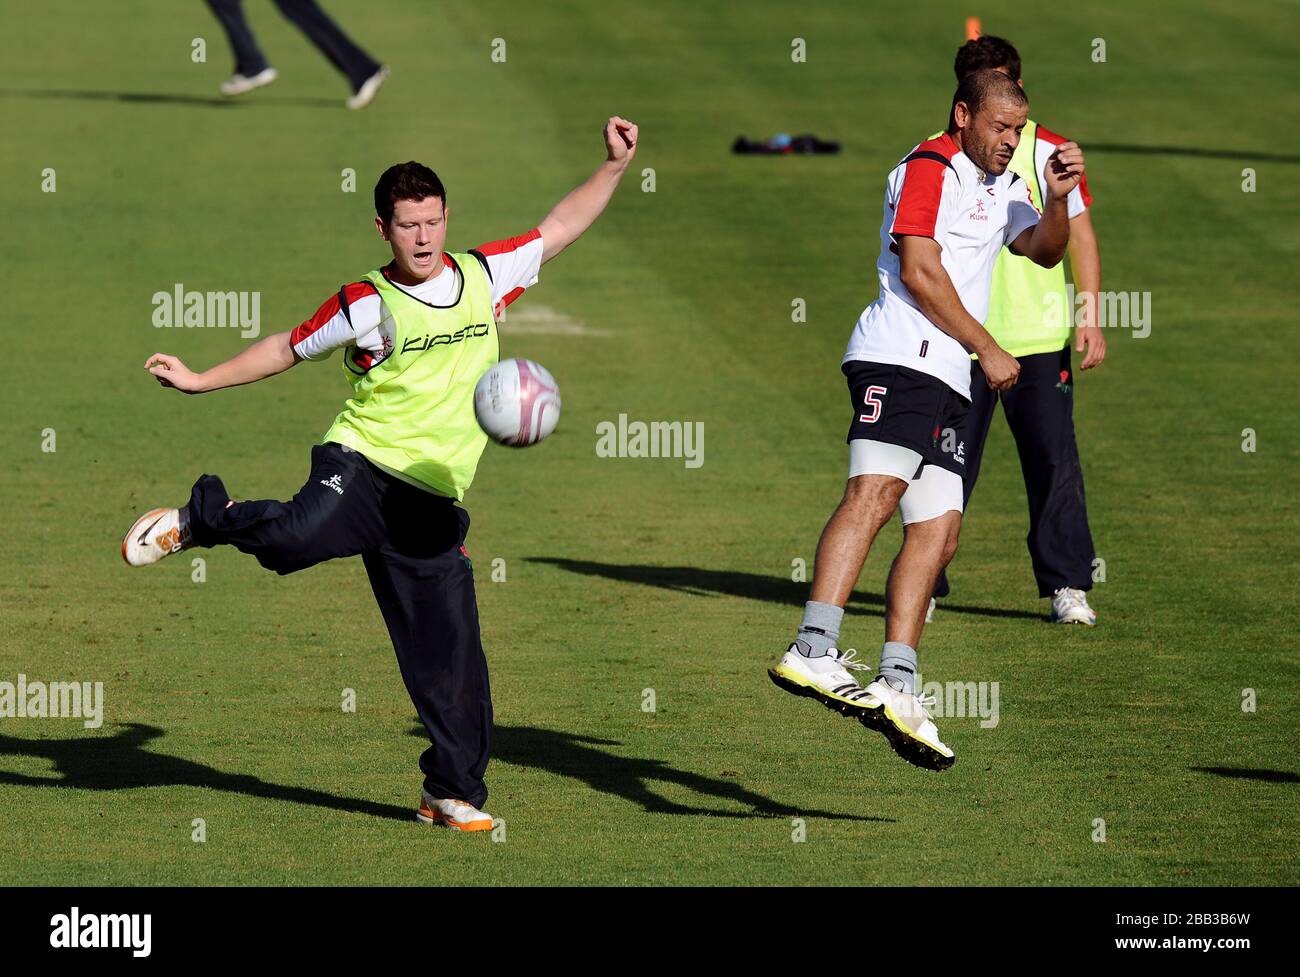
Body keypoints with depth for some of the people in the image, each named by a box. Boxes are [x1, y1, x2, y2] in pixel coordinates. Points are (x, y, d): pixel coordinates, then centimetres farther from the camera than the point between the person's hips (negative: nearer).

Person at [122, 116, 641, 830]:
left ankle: (453, 791, 15)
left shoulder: (485, 276, 9)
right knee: (298, 536, -37)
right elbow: (290, 348, 12)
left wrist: (614, 167, 11)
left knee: (451, 658, 0)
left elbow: (560, 229, 19)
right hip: (362, 468, -3)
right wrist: (200, 381, 11)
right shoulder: (367, 306, -1)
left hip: (432, 502, 3)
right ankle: (202, 518, -6)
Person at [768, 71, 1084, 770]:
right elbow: (919, 271, -10)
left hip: (948, 379, 10)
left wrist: (1057, 198, 7)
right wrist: (986, 349, -6)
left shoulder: (995, 186, 27)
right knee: (876, 491, -26)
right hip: (901, 357, -10)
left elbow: (1043, 251, 27)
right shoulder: (929, 168, -2)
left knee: (937, 530, 2)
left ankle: (897, 685, -1)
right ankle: (812, 651, -38)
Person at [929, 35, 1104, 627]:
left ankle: (1066, 586, 4)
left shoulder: (1047, 151, 2)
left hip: (1038, 339, -1)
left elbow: (1079, 237, 6)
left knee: (1054, 461, -4)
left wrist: (1090, 320, -1)